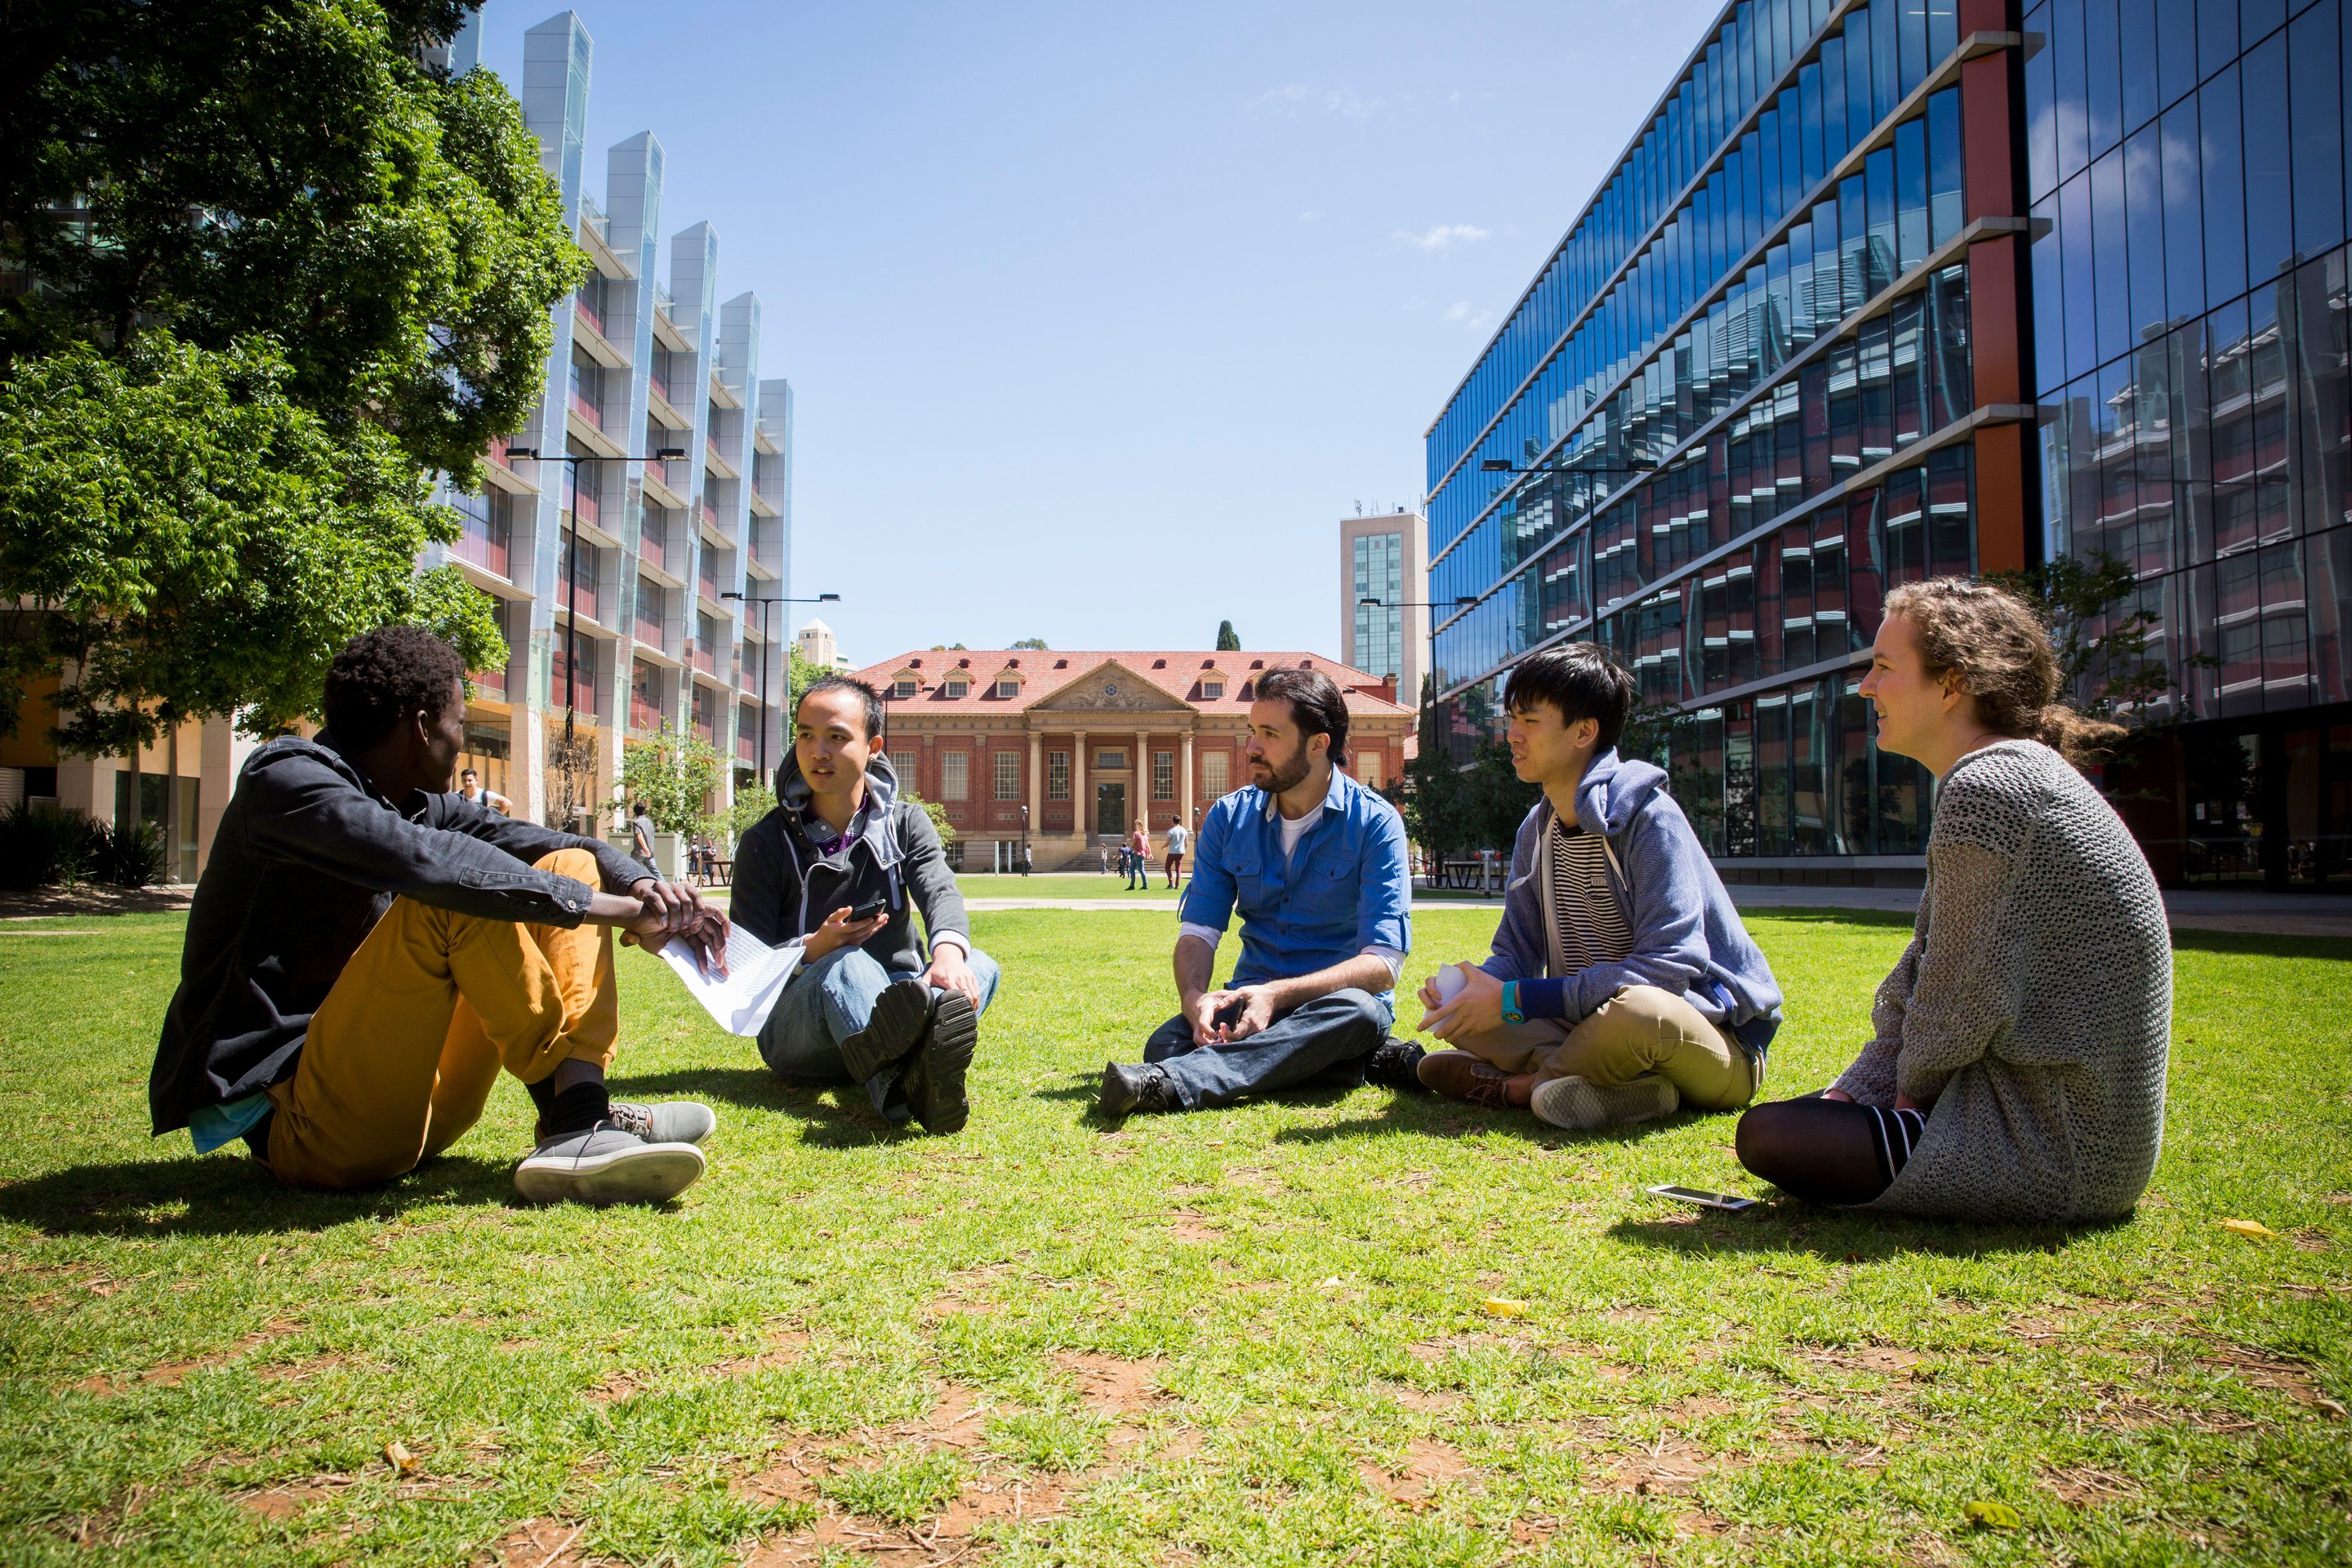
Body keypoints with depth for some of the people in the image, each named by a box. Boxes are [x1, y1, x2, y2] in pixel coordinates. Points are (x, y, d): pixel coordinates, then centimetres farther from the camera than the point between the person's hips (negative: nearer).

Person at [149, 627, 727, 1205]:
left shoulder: (420, 804, 11)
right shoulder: (286, 781, -12)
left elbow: (541, 842, 6)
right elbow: (429, 863, -29)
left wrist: (643, 888, -16)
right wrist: (612, 907, -27)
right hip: (294, 1124, -8)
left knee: (570, 869, 2)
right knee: (459, 896, -28)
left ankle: (581, 1121, -20)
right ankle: (572, 1110, -20)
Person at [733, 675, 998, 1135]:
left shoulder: (906, 823, 9)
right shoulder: (767, 842, 4)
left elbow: (940, 891, -13)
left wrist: (948, 949, -37)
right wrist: (815, 949, -26)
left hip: (896, 1002, 3)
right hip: (797, 1037, -3)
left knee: (979, 964, -23)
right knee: (847, 965, -34)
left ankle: (924, 1054, -60)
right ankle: (903, 1079, -71)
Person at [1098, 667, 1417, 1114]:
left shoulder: (1375, 822, -7)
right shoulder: (1229, 817, 5)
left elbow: (1381, 964, -15)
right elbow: (1197, 930, 1)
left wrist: (1277, 994, -29)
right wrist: (1194, 997, -23)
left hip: (1333, 1001, -2)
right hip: (1250, 997, 2)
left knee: (1357, 1012, -39)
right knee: (1165, 1044, -28)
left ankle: (1167, 1083, -45)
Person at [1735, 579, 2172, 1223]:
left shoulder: (1983, 788, -20)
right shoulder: (2019, 774, 14)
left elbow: (1963, 1000, -20)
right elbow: (1921, 981, 13)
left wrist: (1909, 1093, -2)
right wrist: (1849, 1093, 7)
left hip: (2053, 1147, -10)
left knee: (1766, 1135, -14)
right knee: (1819, 1116, 22)